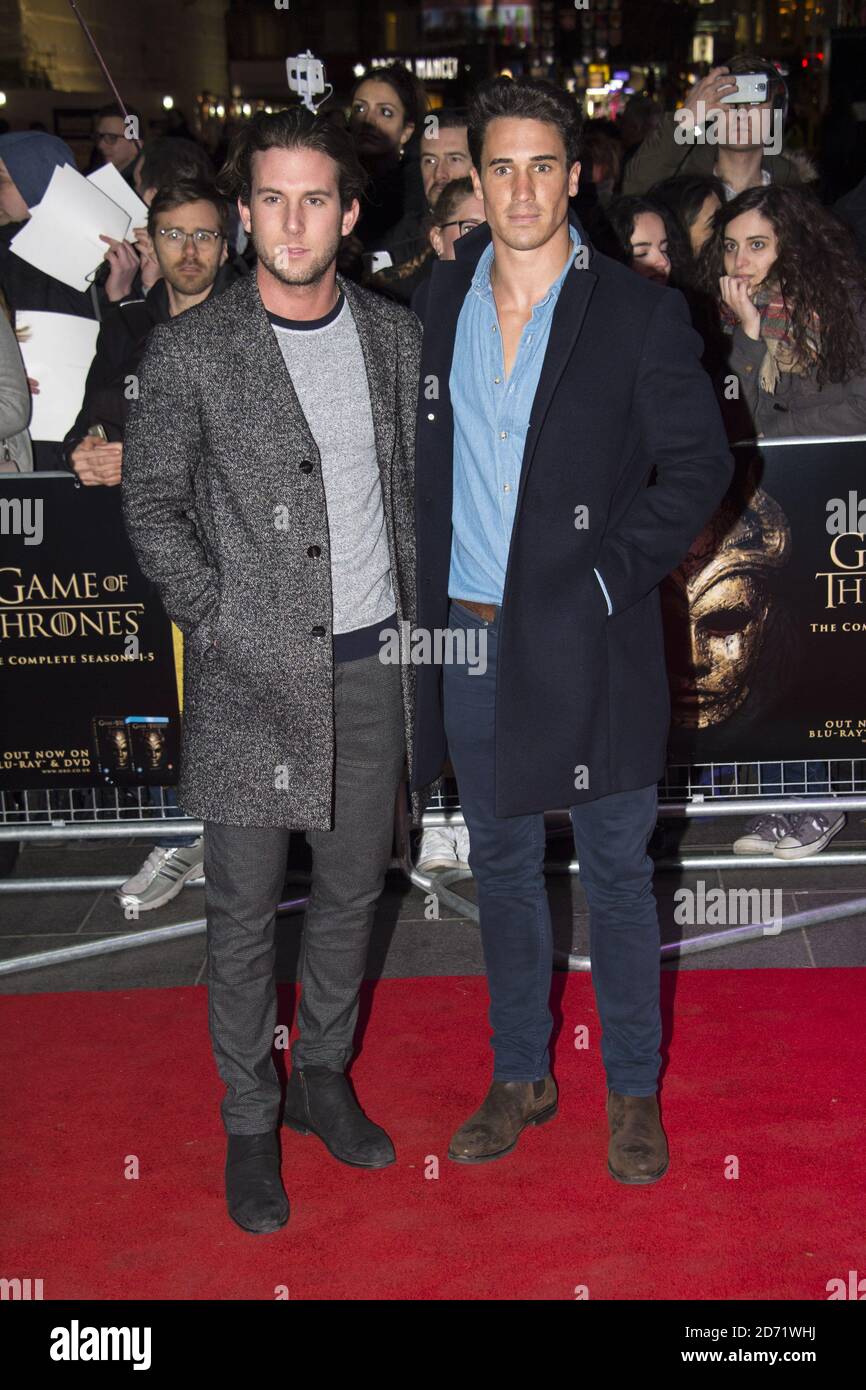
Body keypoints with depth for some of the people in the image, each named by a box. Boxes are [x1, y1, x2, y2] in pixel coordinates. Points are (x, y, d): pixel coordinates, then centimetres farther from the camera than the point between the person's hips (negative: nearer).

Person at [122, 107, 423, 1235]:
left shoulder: (396, 335, 6)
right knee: (246, 911, 5)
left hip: (372, 664, 4)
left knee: (353, 889, 15)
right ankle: (249, 1122, 23)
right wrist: (215, 615, -11)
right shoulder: (191, 352, -7)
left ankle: (323, 1077, 36)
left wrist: (413, 612, 7)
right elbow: (152, 501, -2)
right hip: (251, 672, -4)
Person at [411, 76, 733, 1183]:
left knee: (617, 877, 8)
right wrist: (431, 605, 5)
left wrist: (607, 577, -13)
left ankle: (633, 1092, 26)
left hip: (588, 644, -4)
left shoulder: (639, 314, -7)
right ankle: (521, 1077, 32)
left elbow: (700, 463, -5)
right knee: (501, 870, 15)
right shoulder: (441, 300, 6)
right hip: (469, 638, 4)